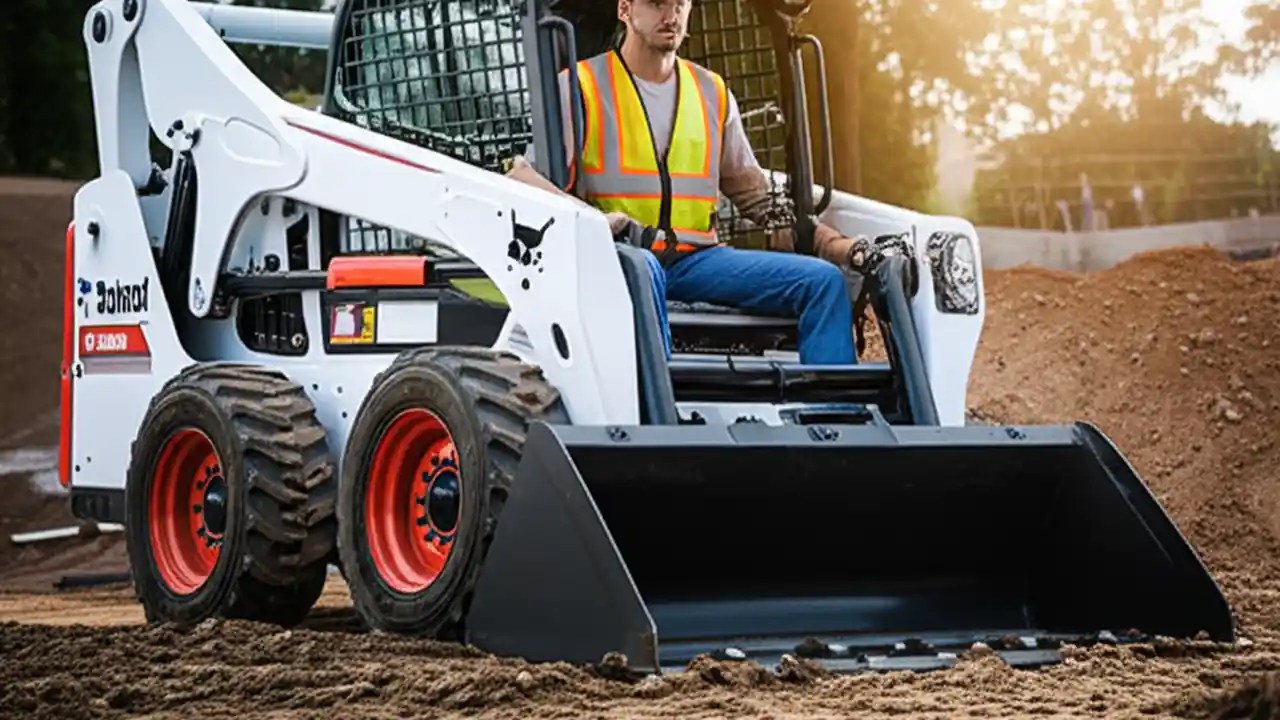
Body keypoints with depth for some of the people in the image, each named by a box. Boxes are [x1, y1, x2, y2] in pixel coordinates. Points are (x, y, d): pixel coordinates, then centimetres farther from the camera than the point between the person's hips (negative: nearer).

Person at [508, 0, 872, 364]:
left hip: (698, 260, 5)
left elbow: (750, 190, 22)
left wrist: (834, 243, 9)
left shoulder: (714, 93, 20)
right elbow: (528, 179, -1)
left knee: (823, 280, -13)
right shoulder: (579, 87, 6)